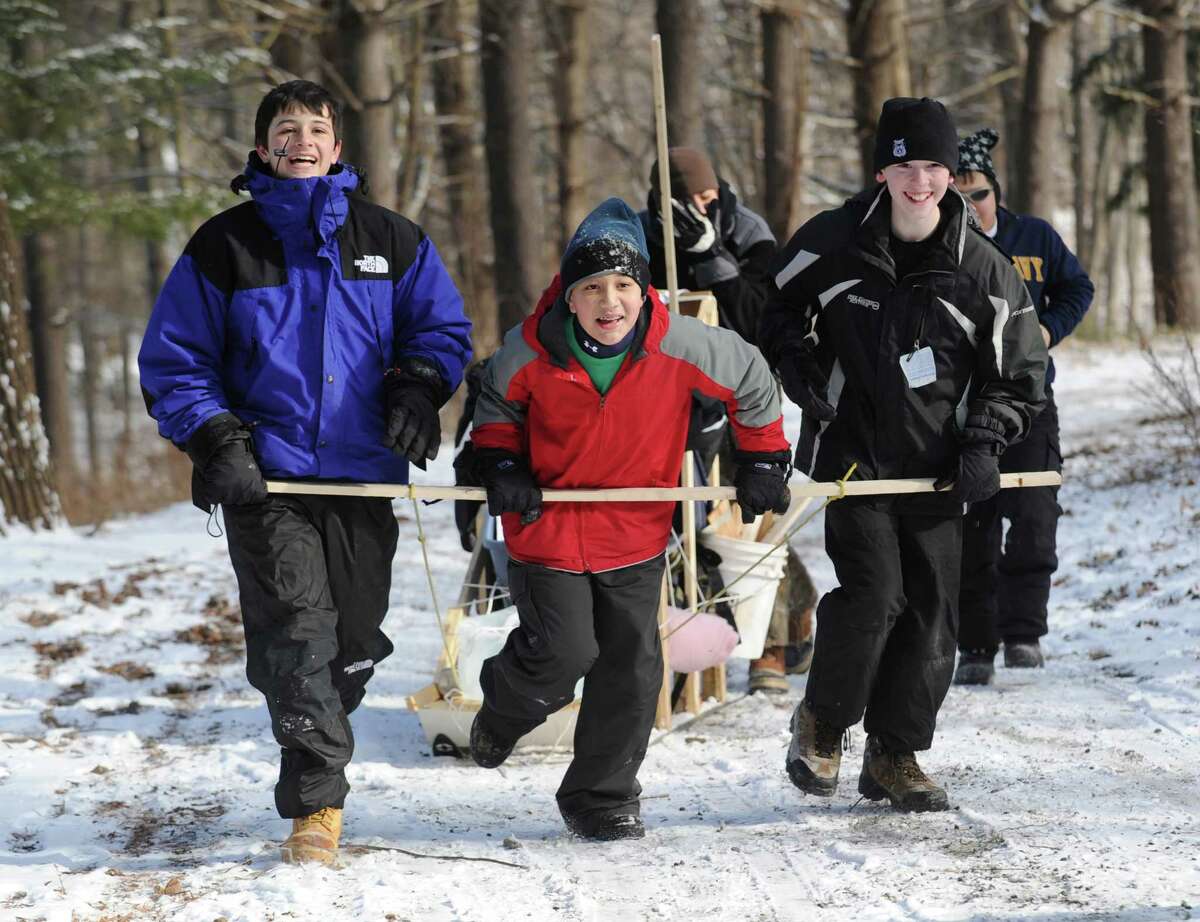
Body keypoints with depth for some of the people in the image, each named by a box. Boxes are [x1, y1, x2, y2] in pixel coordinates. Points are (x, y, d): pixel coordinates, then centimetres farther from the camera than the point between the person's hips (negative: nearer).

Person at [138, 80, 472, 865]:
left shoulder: (390, 241, 10)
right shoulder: (222, 247, 5)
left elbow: (442, 328, 16)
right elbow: (173, 361, 8)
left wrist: (416, 388, -4)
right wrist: (216, 440, -6)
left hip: (363, 476, 3)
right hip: (265, 476, -3)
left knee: (354, 643, 5)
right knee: (296, 625, -18)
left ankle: (315, 750, 31)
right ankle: (318, 806, -18)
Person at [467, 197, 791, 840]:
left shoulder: (680, 346, -17)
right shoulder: (531, 351, -16)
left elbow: (751, 380, 4)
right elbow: (498, 402, 8)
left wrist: (761, 460, 8)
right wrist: (499, 464, -6)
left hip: (636, 535, 2)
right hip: (548, 528, -2)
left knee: (632, 669, 2)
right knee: (564, 653, -11)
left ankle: (602, 798, 18)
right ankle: (504, 707, 24)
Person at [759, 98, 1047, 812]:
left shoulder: (984, 268, -2)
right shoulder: (832, 243, -3)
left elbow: (1021, 373, 7)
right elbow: (777, 310, 16)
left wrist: (984, 440, -7)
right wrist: (802, 374, 0)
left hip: (937, 467, 2)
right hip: (852, 451, -2)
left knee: (932, 611, 1)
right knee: (873, 591, -17)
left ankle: (897, 754, 16)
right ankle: (822, 722, 6)